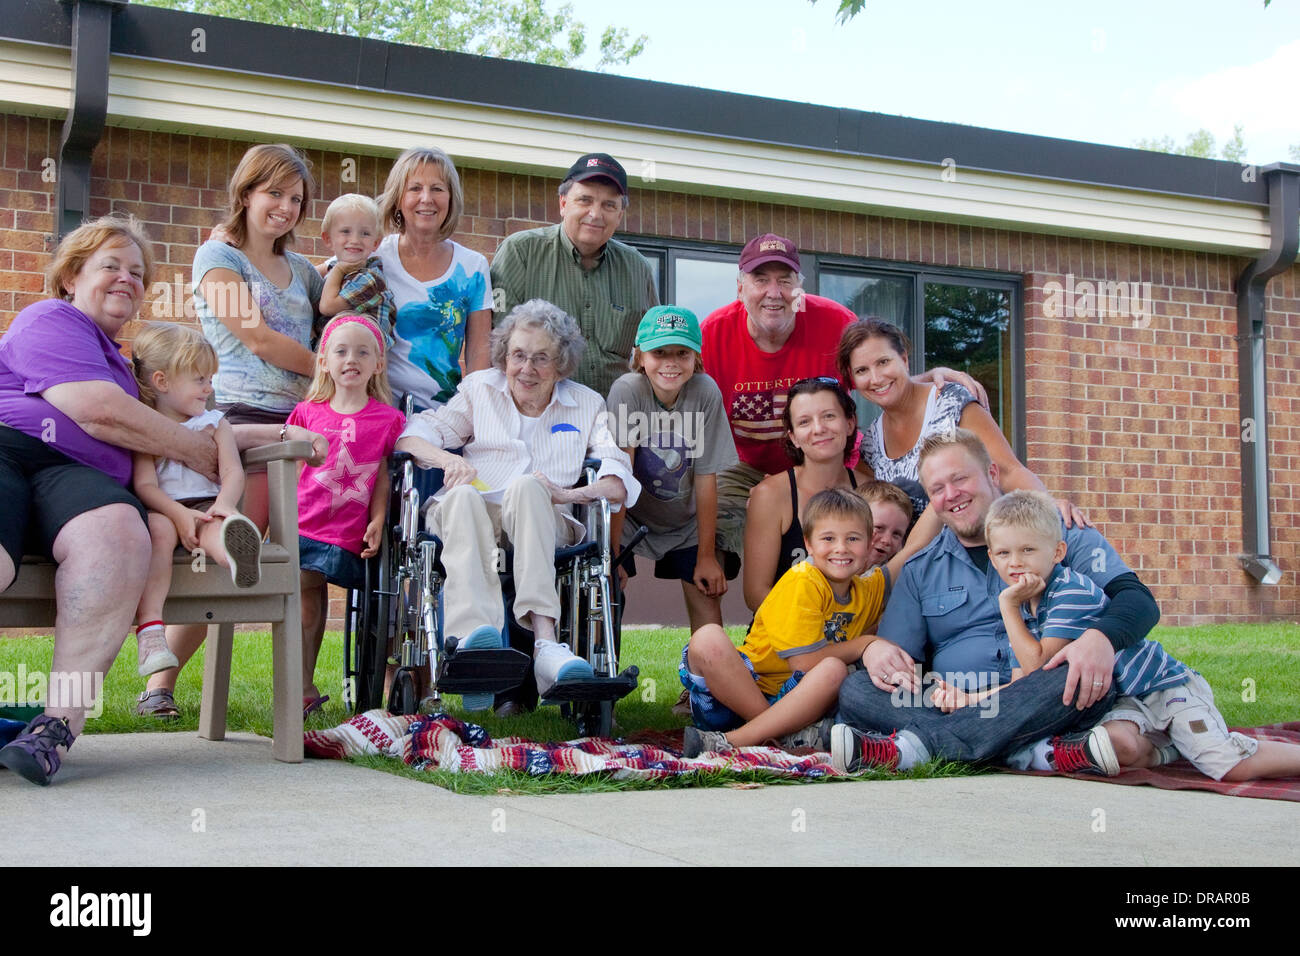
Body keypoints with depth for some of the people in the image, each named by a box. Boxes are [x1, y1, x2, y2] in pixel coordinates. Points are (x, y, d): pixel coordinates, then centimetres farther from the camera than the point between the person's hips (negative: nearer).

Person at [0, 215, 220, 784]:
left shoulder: (121, 361, 37)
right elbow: (97, 413, -3)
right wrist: (196, 450, 9)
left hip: (73, 478, 5)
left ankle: (60, 723, -38)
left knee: (118, 530, -35)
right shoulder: (52, 320, 13)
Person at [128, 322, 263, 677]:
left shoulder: (215, 423, 18)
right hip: (163, 510, -1)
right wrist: (179, 514, -22)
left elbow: (233, 472, 3)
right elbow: (144, 484, -4)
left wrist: (224, 504, -20)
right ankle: (149, 630, -43)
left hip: (207, 506, 1)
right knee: (159, 529, -35)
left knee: (216, 527, -33)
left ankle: (237, 554, -75)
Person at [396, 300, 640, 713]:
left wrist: (568, 494, -14)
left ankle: (544, 645, -52)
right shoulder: (479, 388, 24)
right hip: (472, 515, 1)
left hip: (543, 524, -1)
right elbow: (412, 435, 13)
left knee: (526, 487, -36)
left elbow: (620, 484, 5)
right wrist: (446, 458, -9)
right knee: (463, 496, -35)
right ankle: (475, 636, -59)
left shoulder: (587, 404, 20)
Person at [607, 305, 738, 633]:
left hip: (687, 520, 2)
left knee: (707, 592, -6)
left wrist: (707, 555, -11)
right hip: (631, 515, -2)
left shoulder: (705, 392, -18)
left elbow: (706, 477, -14)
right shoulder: (627, 390, -23)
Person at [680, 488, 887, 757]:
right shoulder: (802, 581, -11)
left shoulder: (868, 590, 10)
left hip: (797, 700, 4)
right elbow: (803, 662, -15)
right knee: (708, 639, -33)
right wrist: (864, 644, -4)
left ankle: (732, 742, -32)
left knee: (834, 671, -29)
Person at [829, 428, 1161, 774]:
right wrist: (874, 649, -11)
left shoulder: (1061, 534, 10)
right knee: (856, 689, -21)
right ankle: (1027, 749, -38)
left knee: (1088, 680, -35)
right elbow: (899, 656, 16)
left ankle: (913, 745, -42)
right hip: (950, 706, 2)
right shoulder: (919, 570, 19)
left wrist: (1100, 637, -26)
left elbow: (1138, 598, -2)